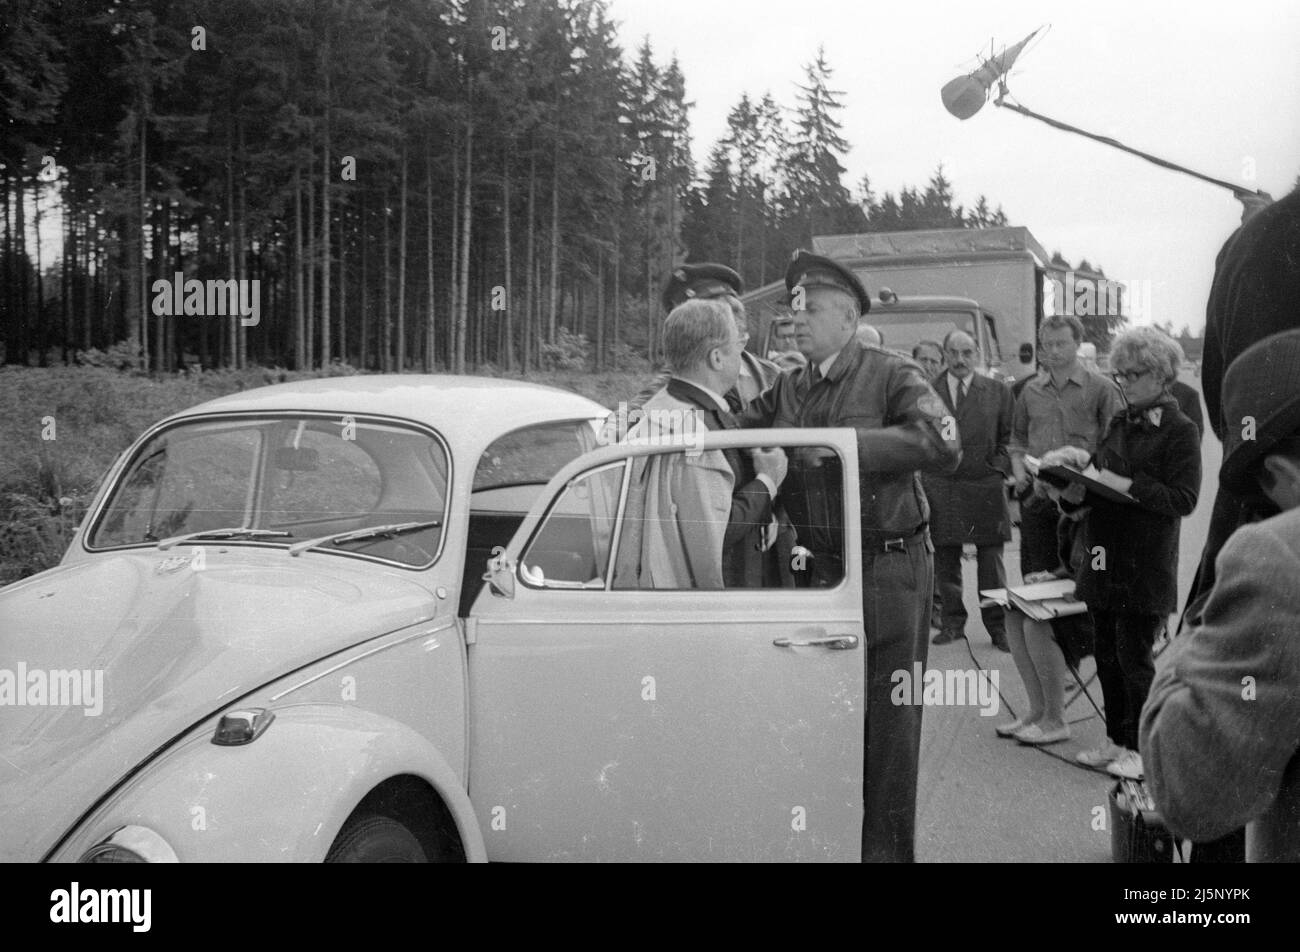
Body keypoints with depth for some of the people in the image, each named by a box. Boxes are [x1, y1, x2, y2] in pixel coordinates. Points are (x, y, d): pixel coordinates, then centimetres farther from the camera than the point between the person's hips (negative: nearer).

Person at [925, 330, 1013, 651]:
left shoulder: (998, 392, 7)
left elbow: (1008, 438, 9)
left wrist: (999, 468, -4)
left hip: (985, 486, 0)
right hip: (940, 487, 1)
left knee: (990, 562, 4)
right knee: (945, 561, 6)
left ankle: (997, 626, 13)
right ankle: (952, 622, 19)